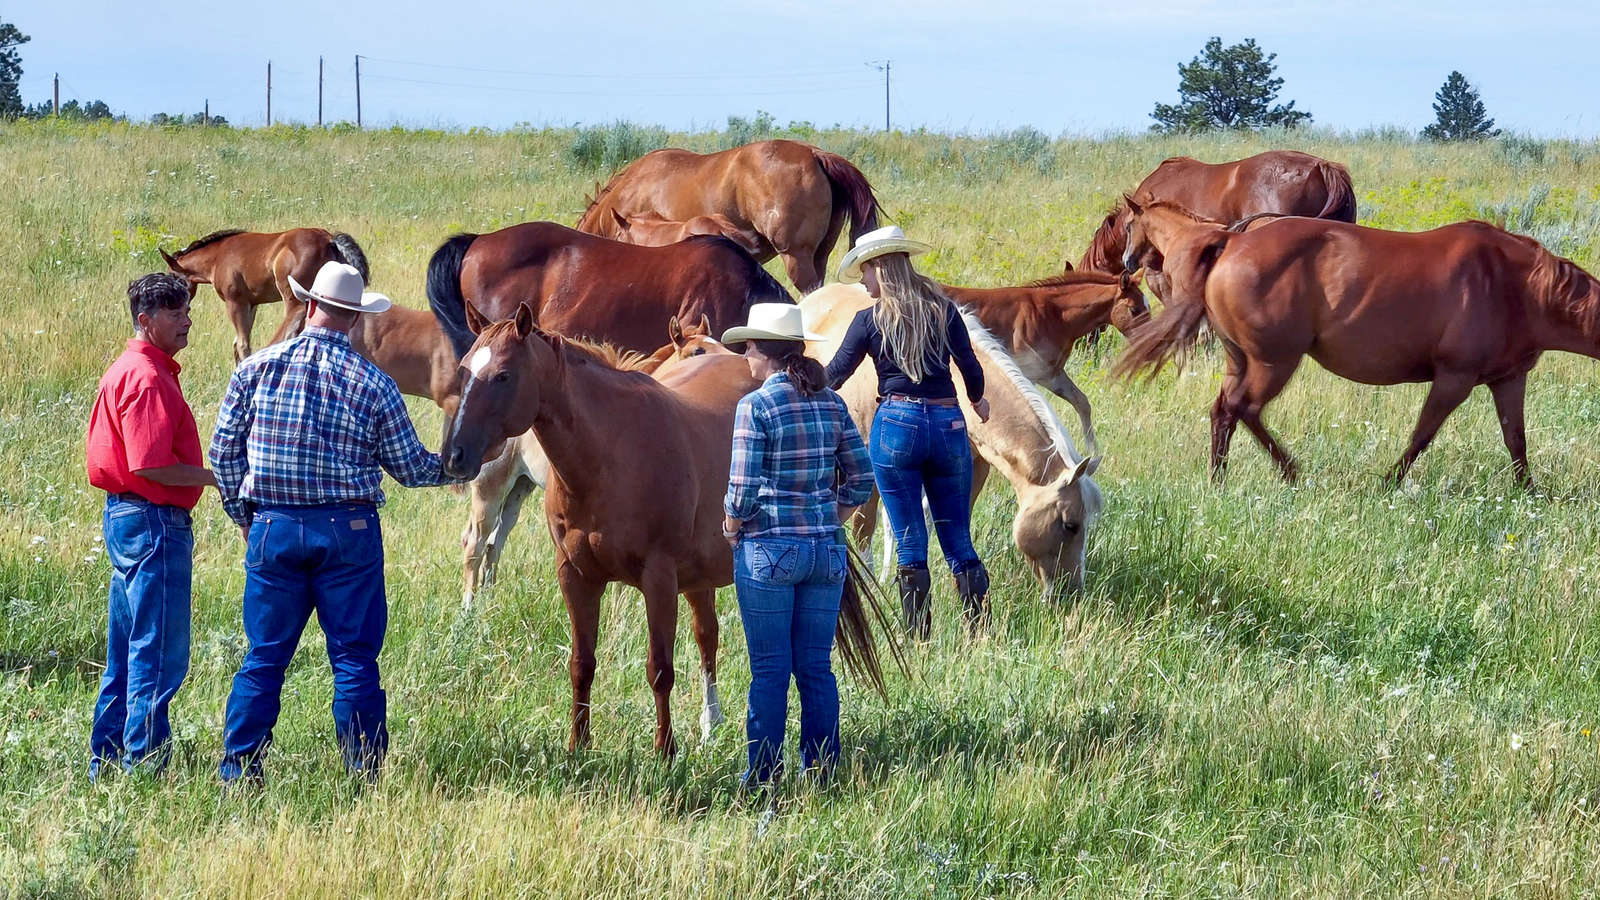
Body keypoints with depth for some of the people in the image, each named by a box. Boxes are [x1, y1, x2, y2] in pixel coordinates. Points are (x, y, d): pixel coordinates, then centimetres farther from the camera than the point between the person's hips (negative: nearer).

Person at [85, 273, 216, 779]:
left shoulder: (130, 371, 16)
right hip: (152, 521, -11)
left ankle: (106, 764, 20)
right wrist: (219, 477, -16)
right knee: (160, 659, -6)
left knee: (127, 656, 15)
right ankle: (144, 767, -4)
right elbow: (151, 465, -23)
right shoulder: (147, 378, -17)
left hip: (125, 516, 11)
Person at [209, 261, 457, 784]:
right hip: (348, 530, -2)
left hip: (273, 529, 2)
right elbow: (410, 469, 2)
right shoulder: (374, 383, -3)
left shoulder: (257, 368, 0)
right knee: (355, 660, 4)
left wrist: (242, 516, 16)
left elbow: (223, 451, 3)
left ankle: (238, 773, 9)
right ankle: (363, 776, 6)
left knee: (264, 658, 9)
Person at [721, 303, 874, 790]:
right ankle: (822, 775, 12)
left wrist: (732, 531, 3)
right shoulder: (831, 404, 5)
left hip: (768, 549, -5)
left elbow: (743, 490, -14)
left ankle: (764, 777, 5)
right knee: (817, 668, 10)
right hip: (826, 549, 5)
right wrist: (822, 514, 14)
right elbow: (861, 481, 6)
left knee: (770, 670, 1)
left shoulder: (756, 406, -11)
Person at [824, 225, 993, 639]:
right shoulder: (943, 309, 3)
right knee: (959, 542, 8)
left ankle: (919, 638, 3)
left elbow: (834, 375, 1)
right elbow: (971, 368, 5)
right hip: (948, 423, 2)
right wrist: (977, 402, 26)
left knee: (910, 544, 4)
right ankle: (982, 632, 1)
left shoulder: (871, 319, -3)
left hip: (896, 423, -2)